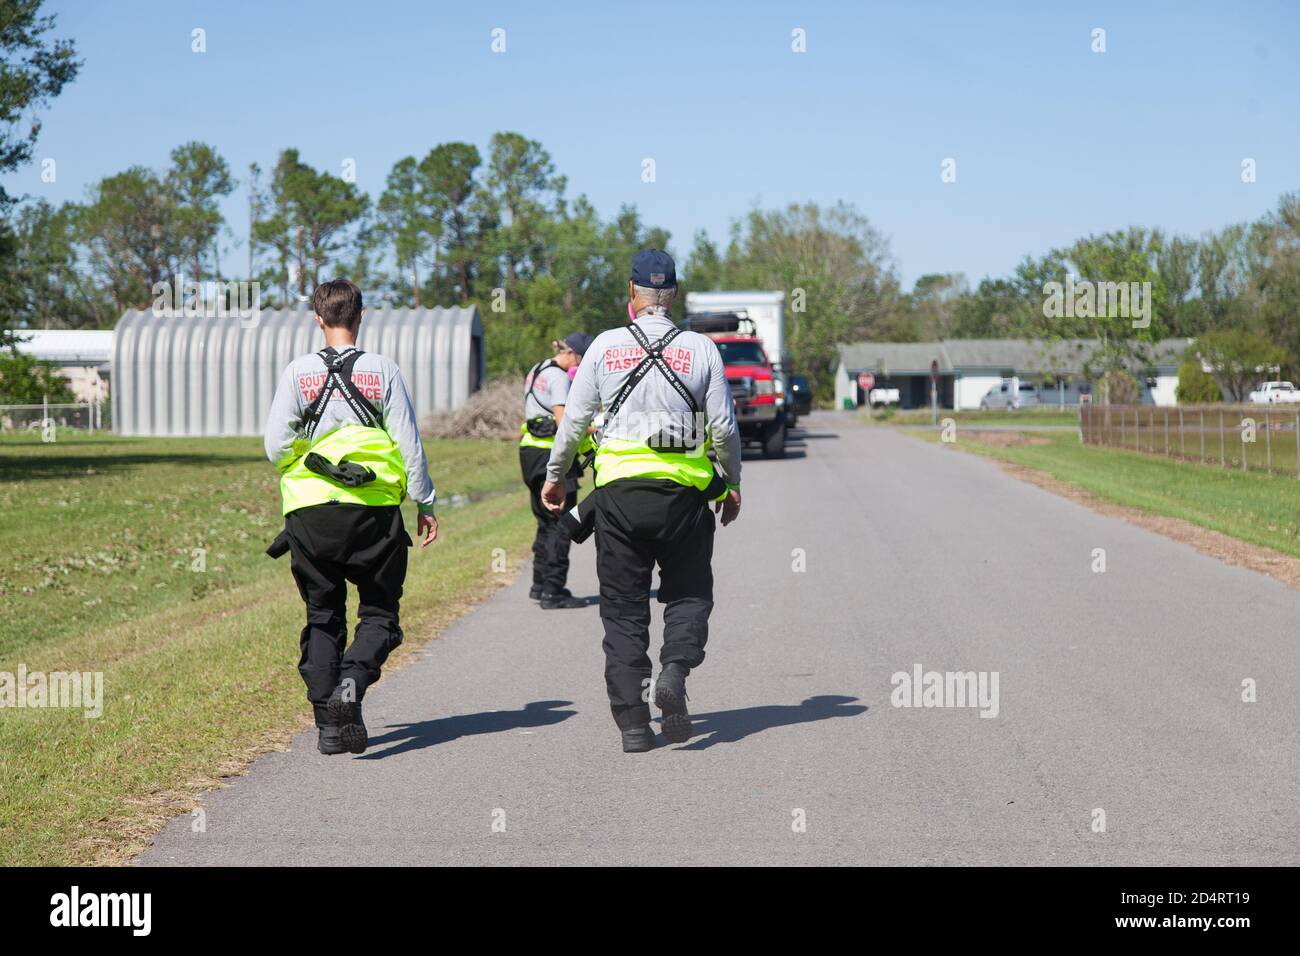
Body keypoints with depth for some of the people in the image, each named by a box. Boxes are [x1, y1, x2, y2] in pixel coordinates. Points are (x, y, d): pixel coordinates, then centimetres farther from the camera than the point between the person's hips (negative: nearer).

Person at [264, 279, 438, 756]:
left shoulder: (298, 371, 0)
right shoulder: (383, 370, -1)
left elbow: (276, 447, -2)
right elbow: (409, 442, -1)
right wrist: (424, 504, 8)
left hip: (311, 510, 1)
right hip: (375, 511, -1)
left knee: (322, 616, 11)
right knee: (379, 612, 9)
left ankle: (328, 723, 5)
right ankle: (352, 681, -18)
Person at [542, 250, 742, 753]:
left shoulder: (606, 346, 1)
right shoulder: (701, 349, 0)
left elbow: (574, 420, 3)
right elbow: (724, 428, 1)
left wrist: (554, 478, 17)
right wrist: (732, 484, 16)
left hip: (618, 490, 0)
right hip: (683, 492, 0)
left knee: (623, 607, 7)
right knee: (689, 594, 15)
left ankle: (632, 721, 2)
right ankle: (674, 670, -12)